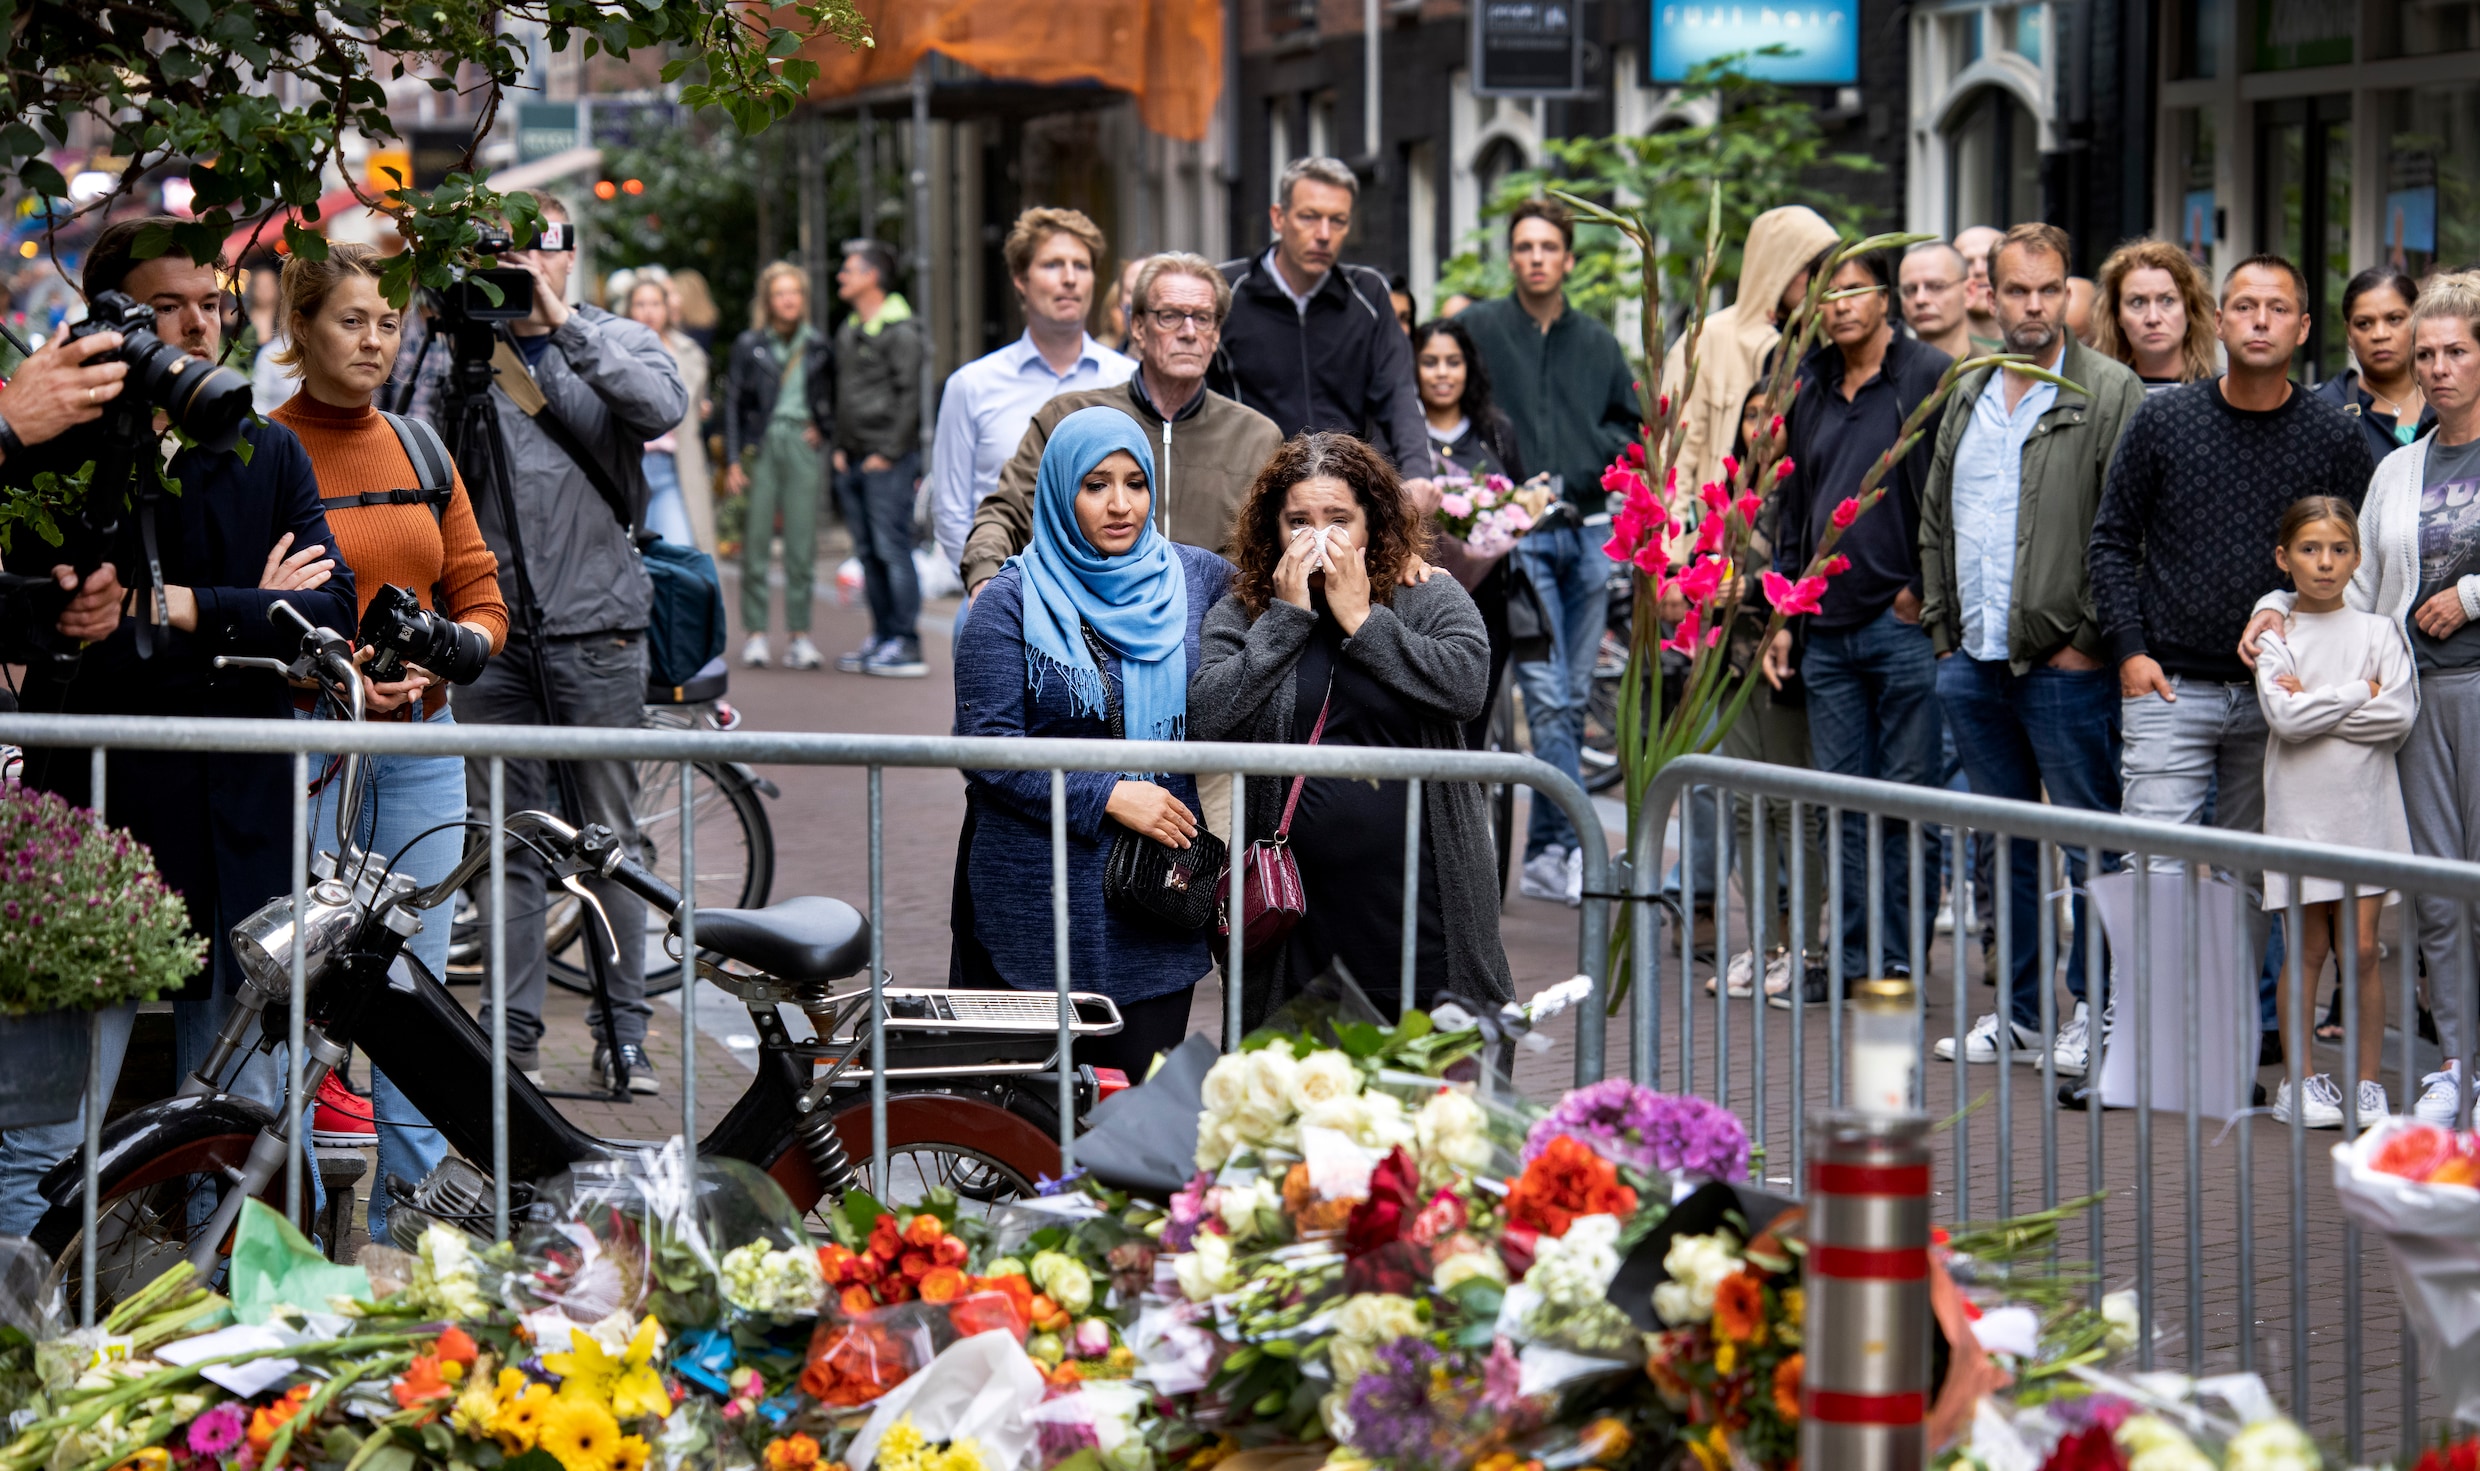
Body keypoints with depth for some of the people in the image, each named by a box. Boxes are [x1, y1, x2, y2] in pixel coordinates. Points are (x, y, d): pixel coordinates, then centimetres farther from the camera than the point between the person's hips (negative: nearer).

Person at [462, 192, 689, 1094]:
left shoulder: (614, 343, 6)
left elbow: (663, 405, -15)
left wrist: (563, 323, -20)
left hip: (597, 630, -1)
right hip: (494, 630, 1)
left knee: (612, 838, 3)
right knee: (505, 840, 3)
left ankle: (623, 1029, 8)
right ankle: (513, 1029, 9)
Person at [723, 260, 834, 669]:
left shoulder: (819, 346, 10)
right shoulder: (749, 346, 5)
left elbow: (834, 397, 22)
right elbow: (732, 403, 4)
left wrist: (825, 429, 5)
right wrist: (733, 461, -3)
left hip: (804, 447, 1)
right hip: (762, 446, -1)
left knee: (802, 543, -1)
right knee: (756, 541, -3)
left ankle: (799, 634, 3)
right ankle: (755, 633, 2)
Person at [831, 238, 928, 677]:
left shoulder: (900, 332, -8)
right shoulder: (848, 332, 17)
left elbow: (909, 396, -12)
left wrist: (889, 452, -15)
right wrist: (840, 447, 13)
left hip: (889, 462, -9)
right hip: (854, 460, 9)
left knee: (892, 549, -10)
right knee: (869, 553, 9)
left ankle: (906, 644, -10)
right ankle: (883, 637, 13)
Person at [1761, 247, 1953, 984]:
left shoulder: (1930, 377, -5)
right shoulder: (1809, 387, 15)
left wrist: (1925, 590, -10)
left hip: (1903, 625, -6)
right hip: (1826, 631, 6)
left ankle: (1898, 959, 3)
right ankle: (1852, 958, 12)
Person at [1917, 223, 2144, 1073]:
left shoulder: (2110, 395, -6)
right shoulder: (1967, 399, 14)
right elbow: (1936, 519, 21)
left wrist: (2089, 638, -13)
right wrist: (1941, 628, 13)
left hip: (2065, 663, -7)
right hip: (1972, 662, 7)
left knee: (2089, 843, -3)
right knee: (2008, 843, 12)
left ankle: (2095, 1013, 3)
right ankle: (2023, 1012, 19)